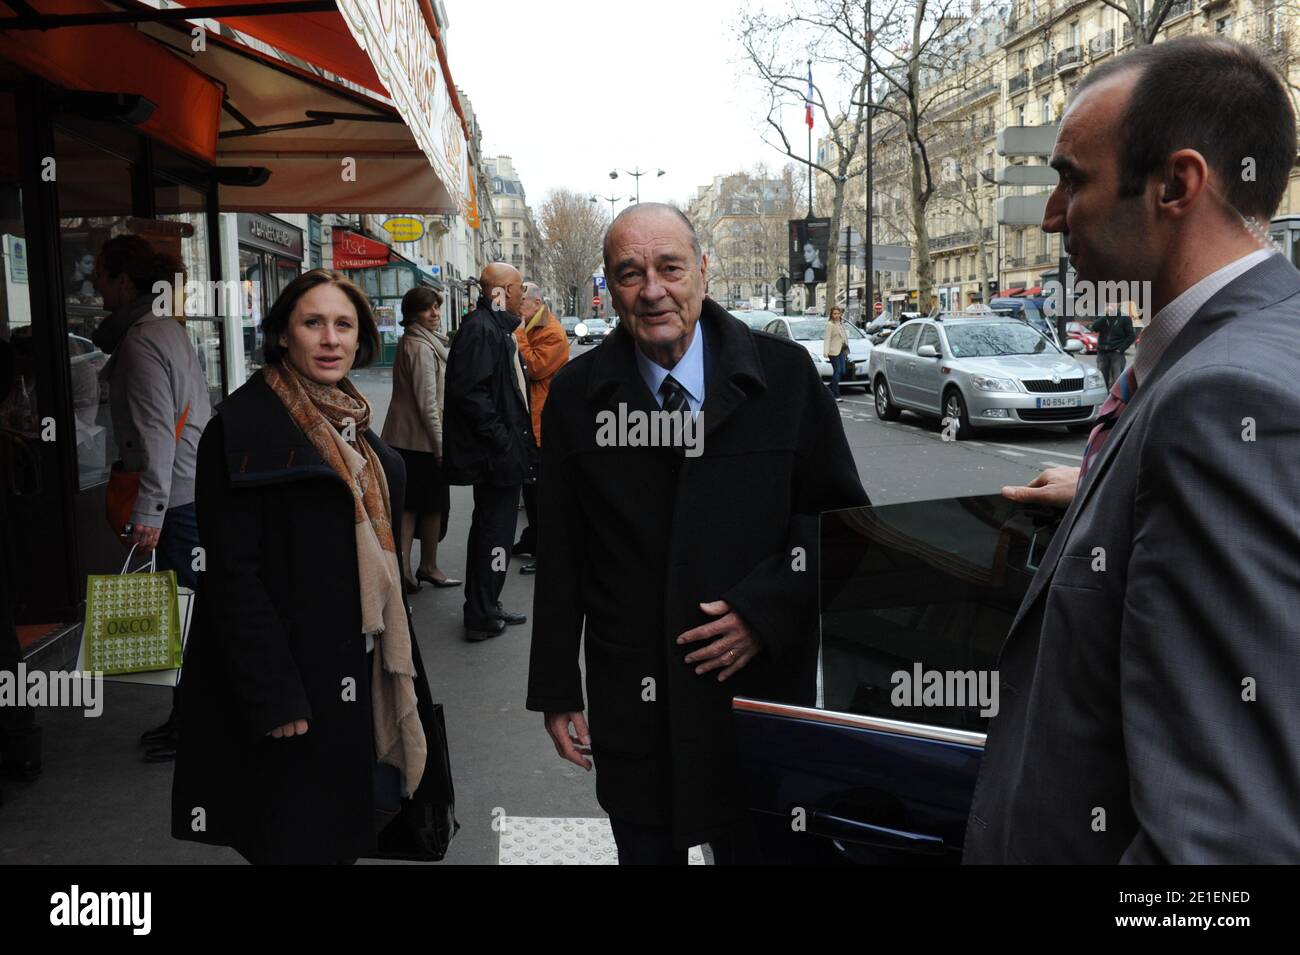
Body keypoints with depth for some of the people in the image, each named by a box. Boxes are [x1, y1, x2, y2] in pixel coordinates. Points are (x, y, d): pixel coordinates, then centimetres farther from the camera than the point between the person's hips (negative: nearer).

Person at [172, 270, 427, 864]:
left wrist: (398, 669, 15)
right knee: (296, 839, 5)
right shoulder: (243, 426, -13)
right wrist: (274, 697, -21)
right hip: (295, 675, -7)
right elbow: (234, 573, -18)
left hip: (358, 675, 7)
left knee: (342, 836, 17)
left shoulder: (352, 427, 11)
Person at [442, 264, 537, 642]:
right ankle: (482, 618, 6)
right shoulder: (481, 329, -17)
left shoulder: (497, 328, 16)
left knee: (489, 529, 18)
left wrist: (516, 439, 17)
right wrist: (502, 441, -22)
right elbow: (470, 392, -26)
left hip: (498, 455, 11)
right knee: (495, 532, -3)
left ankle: (484, 607, 29)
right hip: (496, 455, -11)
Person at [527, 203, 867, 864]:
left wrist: (767, 609, -12)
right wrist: (556, 692, 3)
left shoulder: (786, 375, -4)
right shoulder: (575, 395, 0)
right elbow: (560, 556, 2)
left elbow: (843, 515, 1)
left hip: (762, 683, 0)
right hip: (630, 706, 1)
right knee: (644, 849, 15)